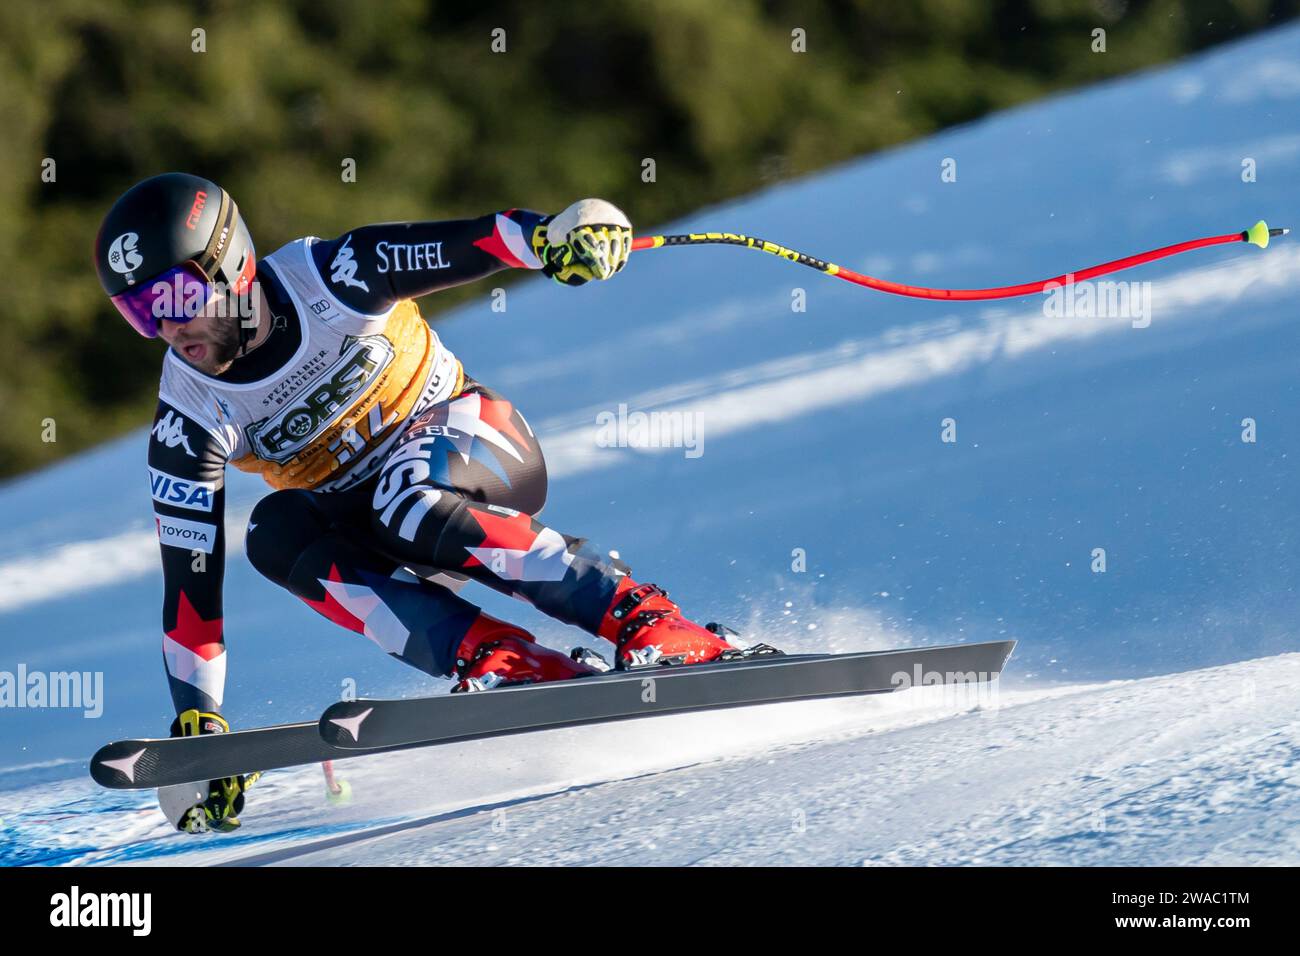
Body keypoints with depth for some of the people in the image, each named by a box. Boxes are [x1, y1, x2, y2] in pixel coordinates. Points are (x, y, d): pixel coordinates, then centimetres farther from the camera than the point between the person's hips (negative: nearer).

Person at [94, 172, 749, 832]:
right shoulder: (186, 423, -13)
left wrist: (555, 232, -47)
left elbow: (469, 243, -25)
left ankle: (645, 619, -33)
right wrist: (196, 726, -19)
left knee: (405, 502, -37)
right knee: (276, 533, -28)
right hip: (359, 525, 3)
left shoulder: (327, 280, -20)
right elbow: (189, 578, -13)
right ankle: (492, 657, -34)